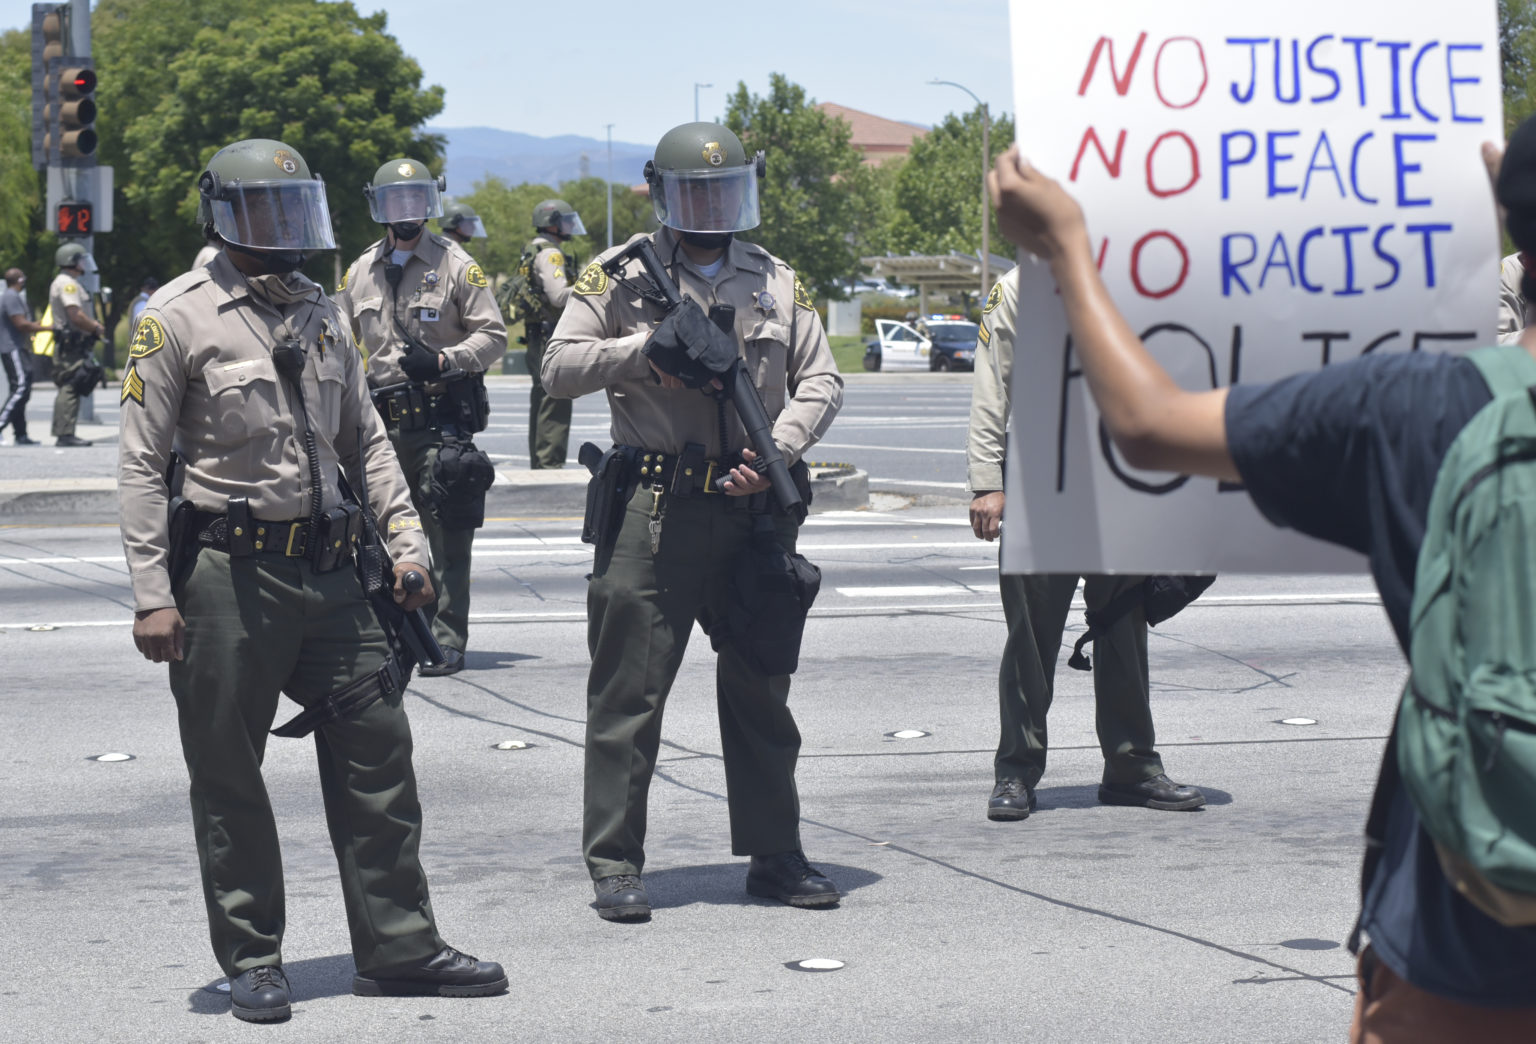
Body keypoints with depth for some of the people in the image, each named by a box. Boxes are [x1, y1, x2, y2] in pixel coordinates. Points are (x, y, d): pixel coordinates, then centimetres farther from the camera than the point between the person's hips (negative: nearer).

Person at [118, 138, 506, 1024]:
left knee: (377, 753, 6)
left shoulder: (322, 314, 12)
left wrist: (408, 541, 8)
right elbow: (143, 465, -7)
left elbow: (365, 439, 19)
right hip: (227, 576, -6)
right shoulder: (180, 318, -6)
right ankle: (253, 961, 15)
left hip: (327, 571, 6)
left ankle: (399, 947, 14)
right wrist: (153, 595, -13)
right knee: (230, 778, 3)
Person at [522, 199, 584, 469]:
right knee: (555, 404, -11)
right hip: (552, 337, -11)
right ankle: (550, 463, -13)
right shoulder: (550, 253, -12)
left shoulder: (534, 251, 19)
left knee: (542, 401, 14)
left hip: (538, 338, 11)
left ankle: (537, 462, 18)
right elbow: (559, 295, -22)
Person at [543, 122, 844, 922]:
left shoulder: (777, 283, 13)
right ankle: (614, 864, 5)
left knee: (761, 691, 12)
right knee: (630, 692, -2)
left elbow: (820, 381, 9)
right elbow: (558, 369, -2)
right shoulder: (619, 278, 3)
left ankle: (774, 855, 22)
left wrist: (780, 448, -9)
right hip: (653, 512, -3)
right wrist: (645, 350, -16)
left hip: (754, 511, 4)